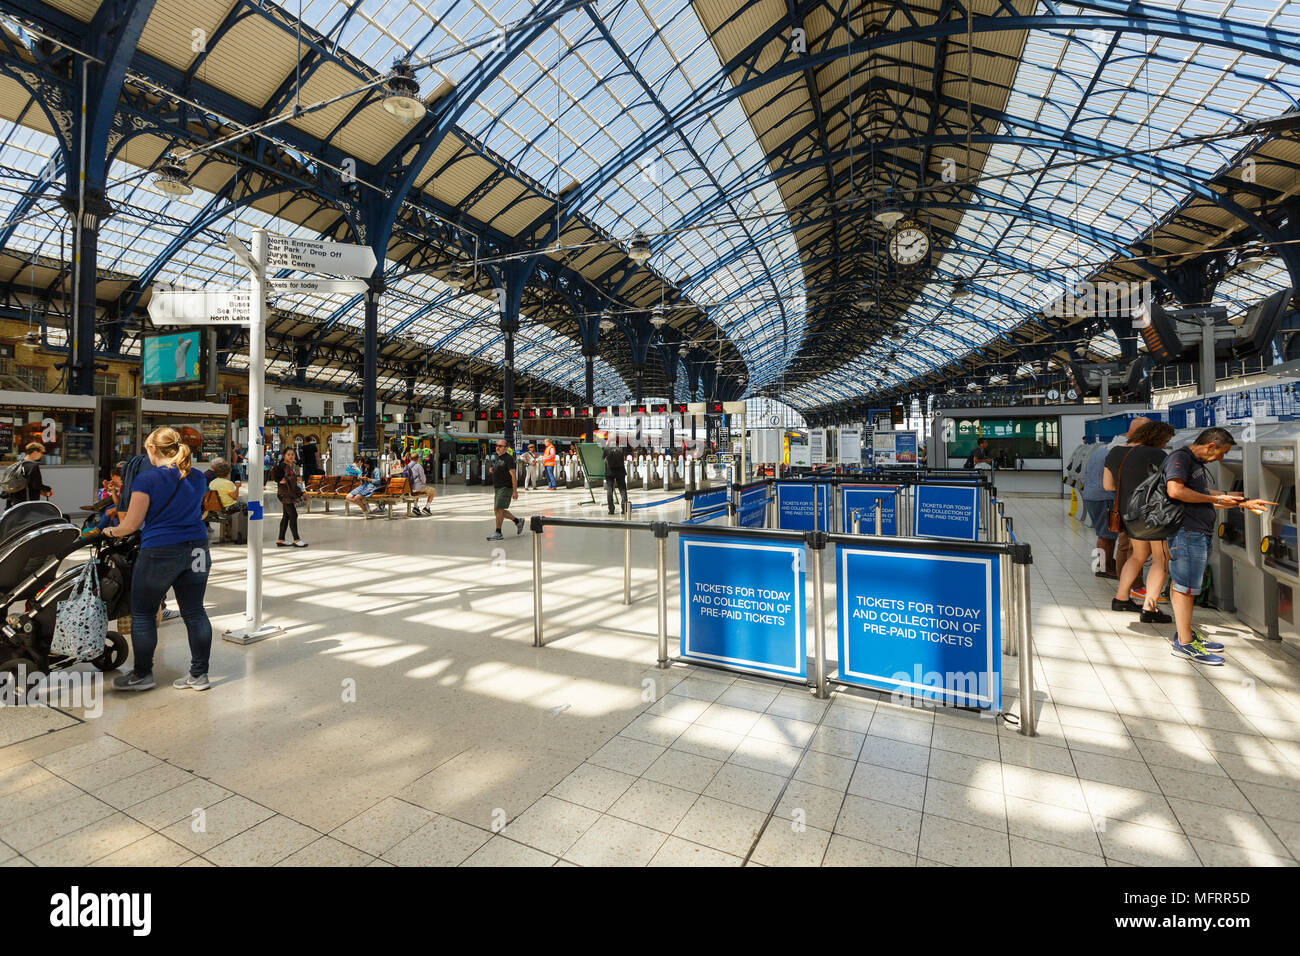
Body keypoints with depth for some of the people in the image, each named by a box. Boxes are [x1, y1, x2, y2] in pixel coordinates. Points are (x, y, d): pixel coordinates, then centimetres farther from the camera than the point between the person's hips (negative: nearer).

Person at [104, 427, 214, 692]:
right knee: (194, 612, 8)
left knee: (143, 613, 11)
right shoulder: (197, 478, 7)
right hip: (197, 550, 6)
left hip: (159, 552, -5)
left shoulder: (147, 479, -10)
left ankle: (142, 674, 22)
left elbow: (132, 524, -9)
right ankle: (199, 674, 13)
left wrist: (112, 532, 11)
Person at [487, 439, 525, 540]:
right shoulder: (497, 458, 14)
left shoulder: (508, 458, -14)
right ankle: (518, 521, 25)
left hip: (506, 488, -10)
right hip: (497, 488, 10)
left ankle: (498, 533, 1)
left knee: (499, 509, -9)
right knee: (497, 510, 11)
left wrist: (515, 491, -22)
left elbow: (513, 476, -18)